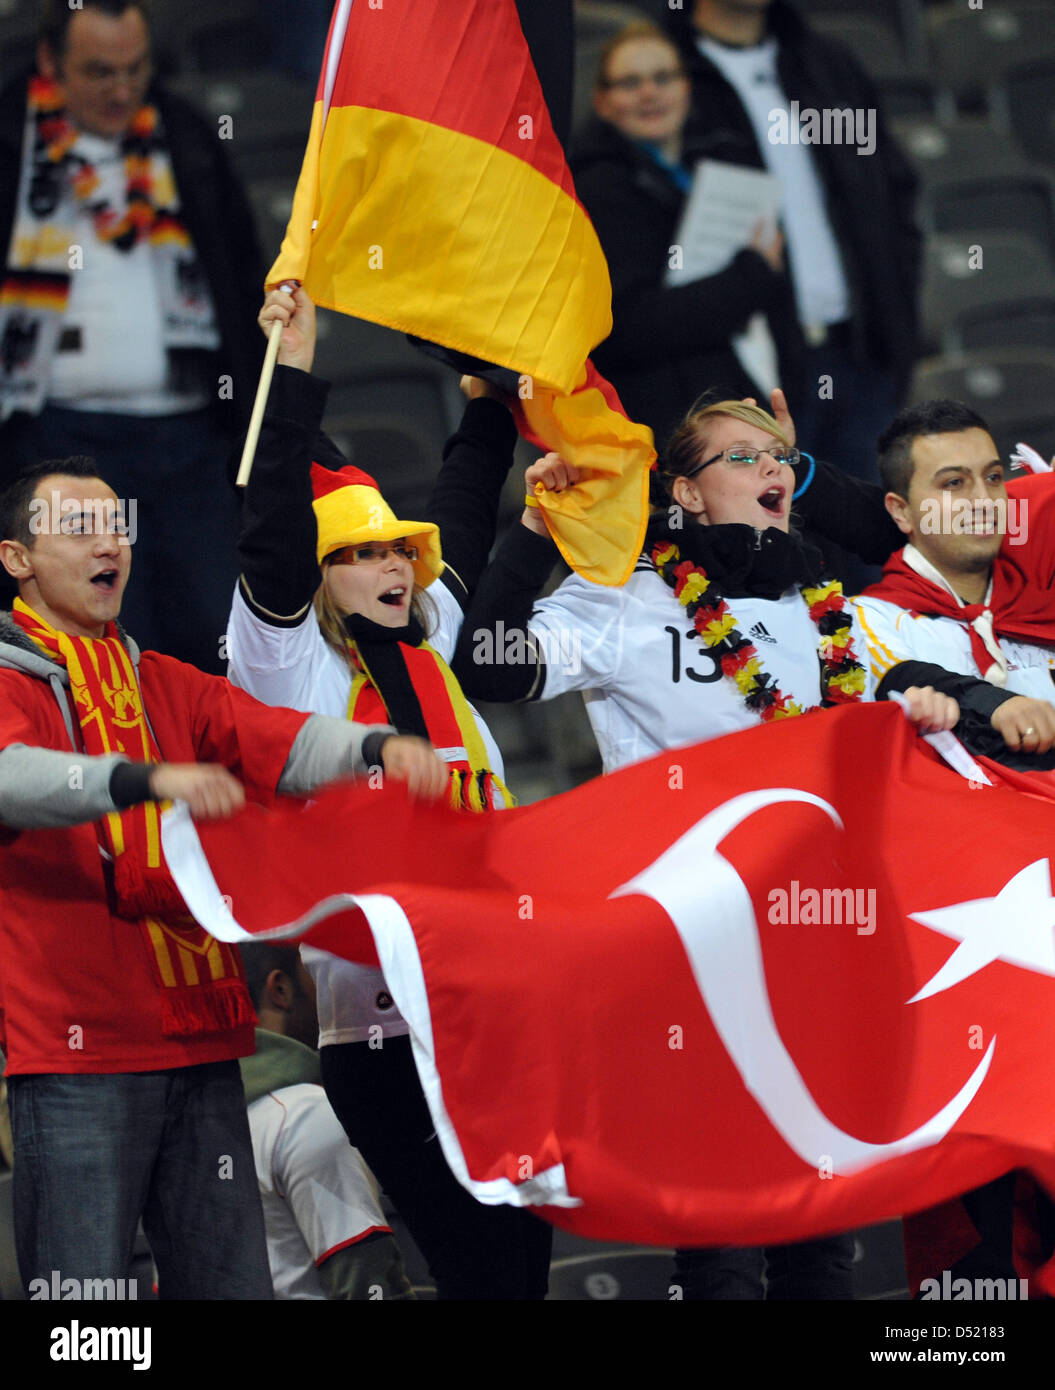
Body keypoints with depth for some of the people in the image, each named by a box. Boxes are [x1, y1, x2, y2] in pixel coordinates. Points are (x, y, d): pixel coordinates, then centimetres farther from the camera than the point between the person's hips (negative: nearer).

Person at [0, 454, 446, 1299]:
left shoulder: (168, 687, 19)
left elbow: (282, 740, 6)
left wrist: (377, 748, -17)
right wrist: (150, 779, -37)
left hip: (198, 1039, 6)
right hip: (78, 1044, -6)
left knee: (233, 1279, 5)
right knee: (83, 1291, -8)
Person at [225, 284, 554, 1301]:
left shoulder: (425, 654, 19)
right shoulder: (291, 665, 1)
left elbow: (463, 529, 32)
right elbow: (274, 541, -13)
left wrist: (487, 406, 34)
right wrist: (294, 372, -15)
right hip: (383, 1023, -7)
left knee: (526, 1255, 4)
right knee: (482, 1270, -14)